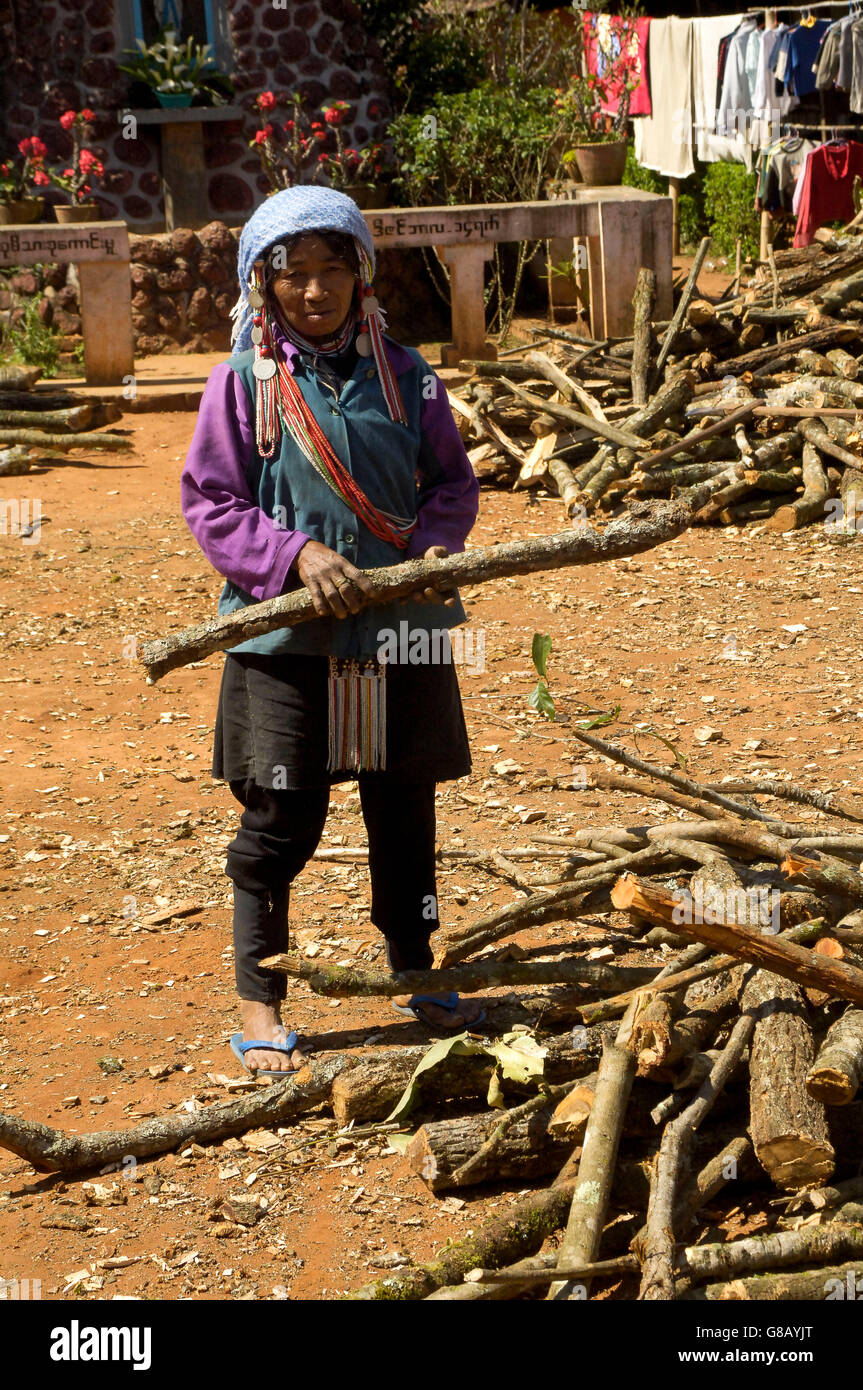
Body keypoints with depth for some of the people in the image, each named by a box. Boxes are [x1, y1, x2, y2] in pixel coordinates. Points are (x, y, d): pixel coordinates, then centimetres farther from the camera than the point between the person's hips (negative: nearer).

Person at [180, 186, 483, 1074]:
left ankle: (415, 975, 33)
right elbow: (209, 502, -4)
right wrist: (298, 555, -17)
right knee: (280, 822, 2)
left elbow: (451, 478, 10)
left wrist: (436, 544, -10)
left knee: (404, 810, 15)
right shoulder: (243, 384, -4)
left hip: (400, 632, 3)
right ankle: (259, 1007, 16)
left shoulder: (403, 375, 3)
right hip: (286, 636, -3)